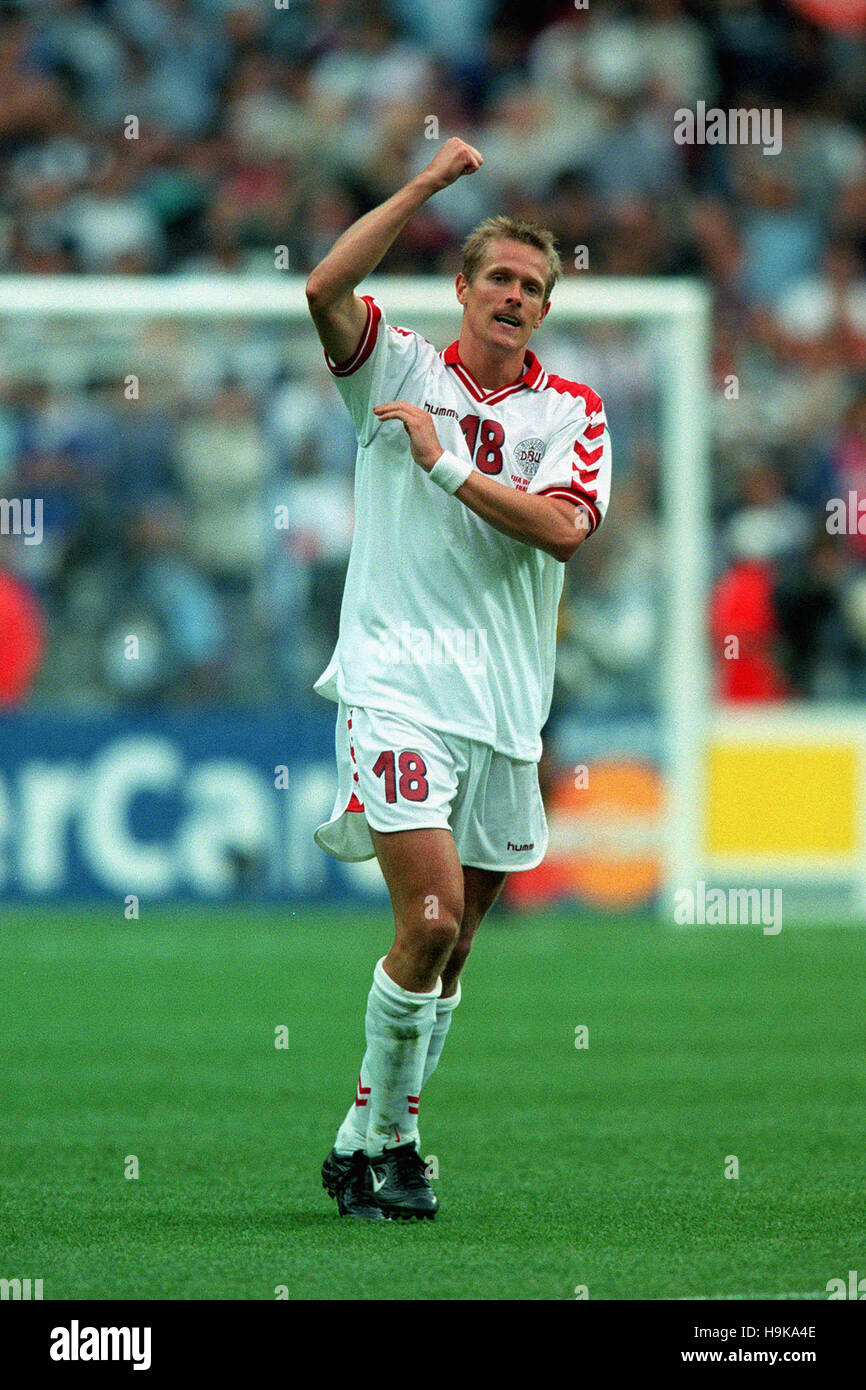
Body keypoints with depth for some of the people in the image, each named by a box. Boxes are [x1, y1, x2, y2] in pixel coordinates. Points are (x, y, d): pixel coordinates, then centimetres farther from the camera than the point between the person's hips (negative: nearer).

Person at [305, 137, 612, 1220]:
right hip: (397, 688, -4)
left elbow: (562, 526, -9)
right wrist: (431, 183, -18)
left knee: (451, 943, 8)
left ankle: (371, 1140, 22)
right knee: (431, 919, -17)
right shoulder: (401, 373, 3)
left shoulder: (572, 410, 9)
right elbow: (326, 289, -17)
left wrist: (447, 465, -14)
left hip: (505, 712, 4)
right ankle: (385, 1133, -2)